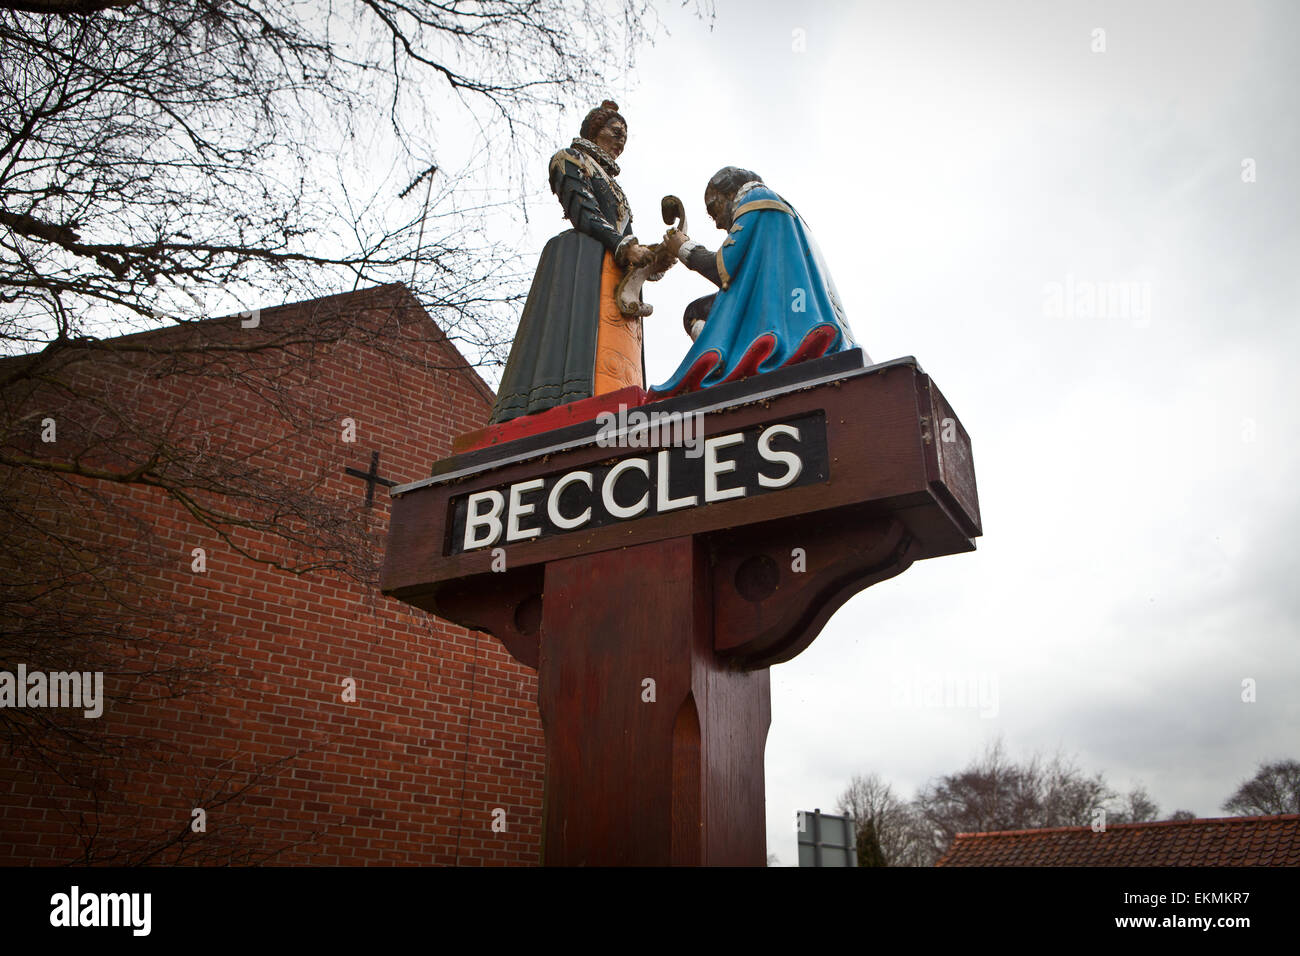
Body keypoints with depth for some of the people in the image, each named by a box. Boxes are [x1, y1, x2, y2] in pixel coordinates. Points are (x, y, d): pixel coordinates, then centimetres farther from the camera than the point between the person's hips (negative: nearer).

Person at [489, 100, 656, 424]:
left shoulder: (610, 181, 36)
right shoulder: (571, 159, 14)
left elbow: (623, 234, 23)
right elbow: (584, 215, -3)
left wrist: (649, 256, 2)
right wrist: (624, 246, -11)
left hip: (614, 271, 8)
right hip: (582, 261, -7)